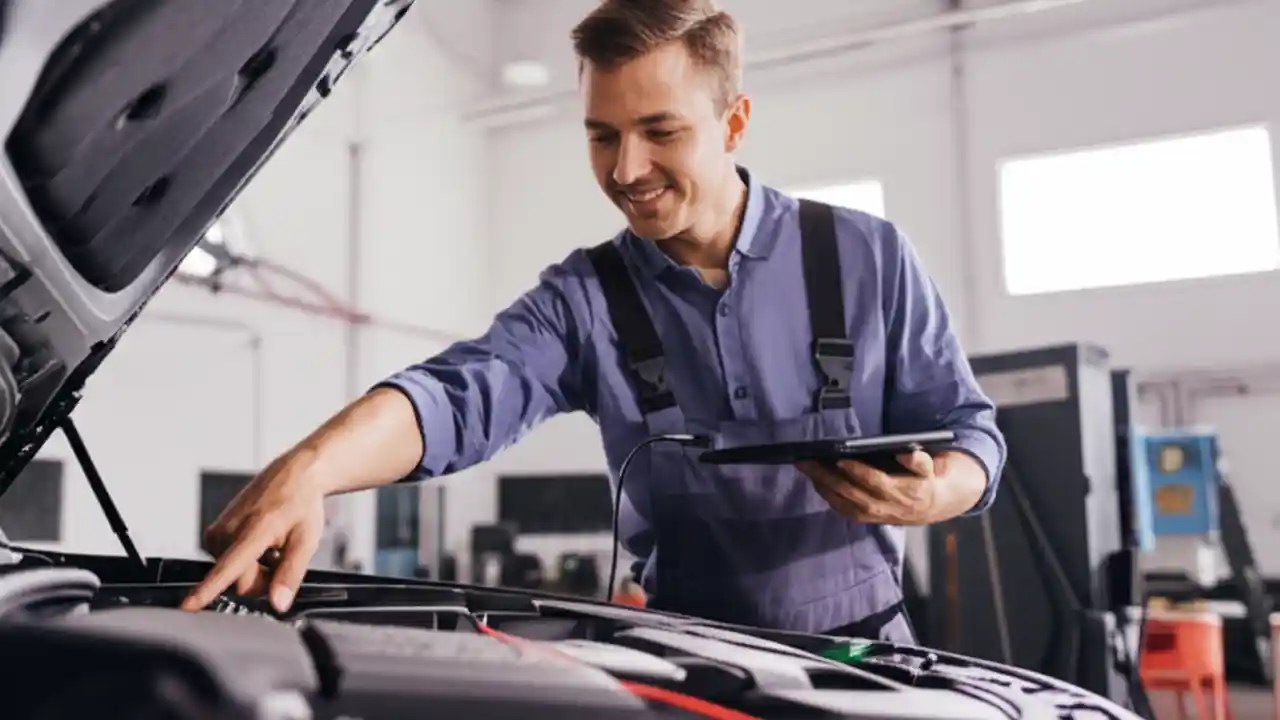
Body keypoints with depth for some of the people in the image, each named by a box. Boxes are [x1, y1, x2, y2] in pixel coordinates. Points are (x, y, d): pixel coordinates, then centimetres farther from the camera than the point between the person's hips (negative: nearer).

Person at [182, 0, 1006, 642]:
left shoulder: (869, 257, -3)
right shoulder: (585, 298, -3)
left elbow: (969, 429, 0)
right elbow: (460, 392, -19)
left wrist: (927, 496, -24)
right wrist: (306, 469, -38)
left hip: (862, 650, 0)